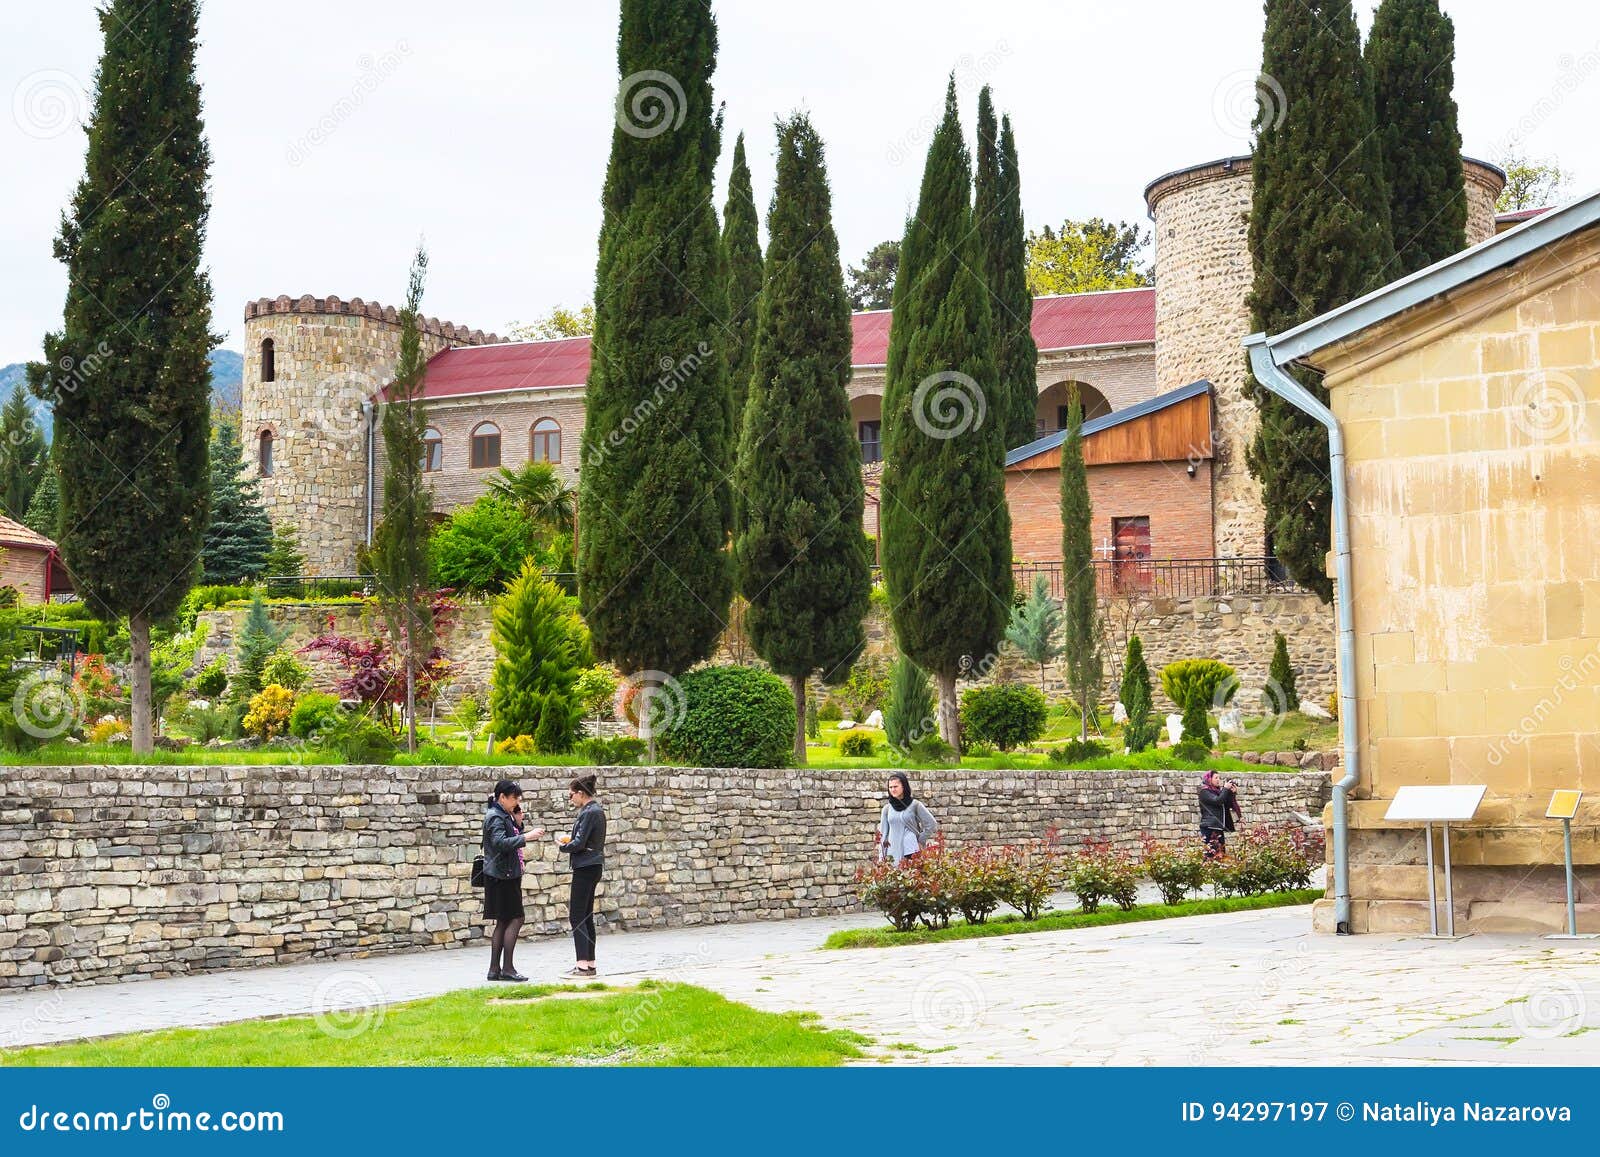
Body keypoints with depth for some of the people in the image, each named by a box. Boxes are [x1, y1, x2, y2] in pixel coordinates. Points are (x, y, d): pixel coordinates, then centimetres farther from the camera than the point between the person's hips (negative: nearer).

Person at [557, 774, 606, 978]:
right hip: (593, 867, 10)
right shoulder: (596, 810, 14)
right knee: (586, 917, 13)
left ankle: (583, 965, -8)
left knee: (577, 917, -7)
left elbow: (579, 844, -18)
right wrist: (569, 840, 7)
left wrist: (563, 846, -1)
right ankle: (590, 964, 16)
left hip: (585, 868, -10)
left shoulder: (589, 813, -16)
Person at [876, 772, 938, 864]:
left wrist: (920, 841, 2)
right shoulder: (887, 808, 11)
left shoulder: (915, 805, 2)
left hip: (911, 853, -3)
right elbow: (883, 835, 13)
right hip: (893, 855, 3)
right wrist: (881, 859, 7)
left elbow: (931, 824, 4)